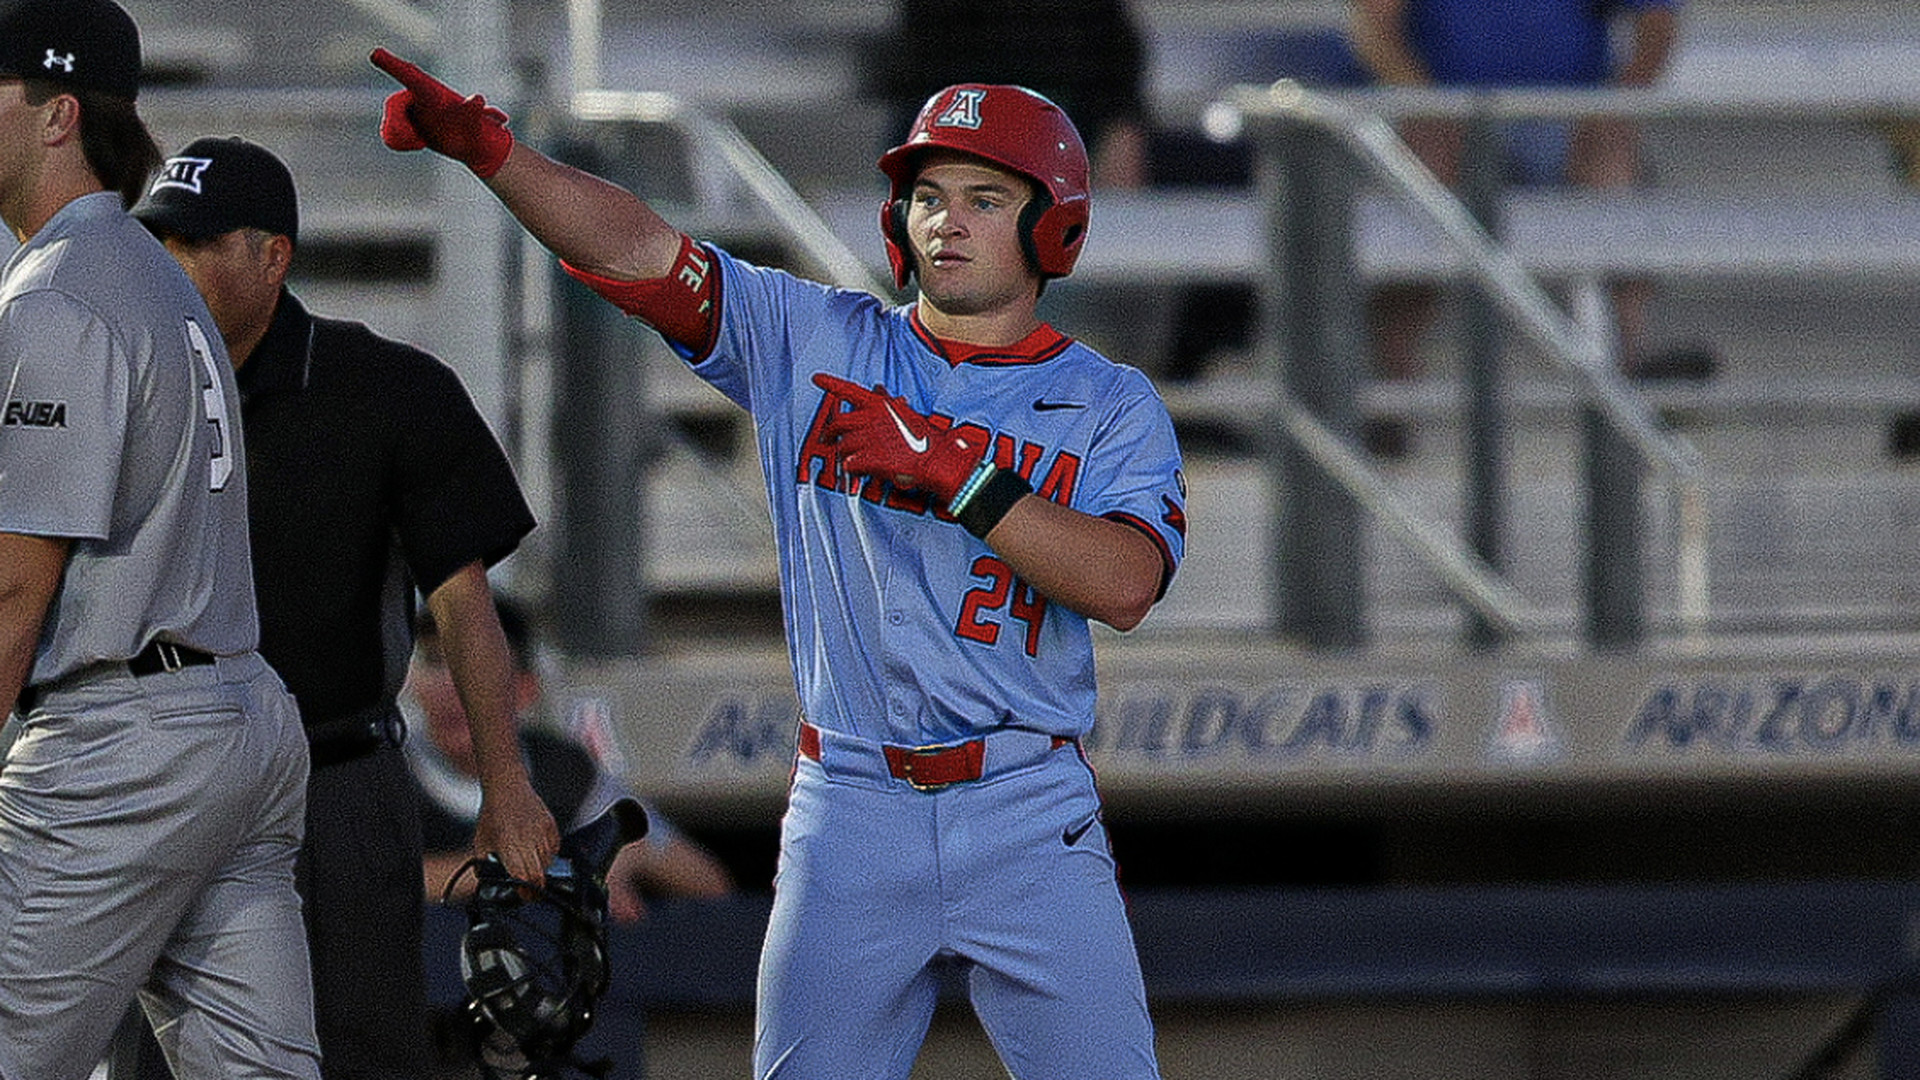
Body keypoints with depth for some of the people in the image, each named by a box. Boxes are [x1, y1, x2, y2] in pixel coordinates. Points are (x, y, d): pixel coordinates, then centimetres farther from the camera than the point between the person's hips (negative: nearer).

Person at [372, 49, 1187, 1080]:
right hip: (848, 817, 2)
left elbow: (1125, 586, -14)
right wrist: (483, 143, -18)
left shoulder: (1113, 405, 3)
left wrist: (951, 471, -20)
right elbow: (639, 251, -3)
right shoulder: (815, 341, 8)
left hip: (1027, 816, -2)